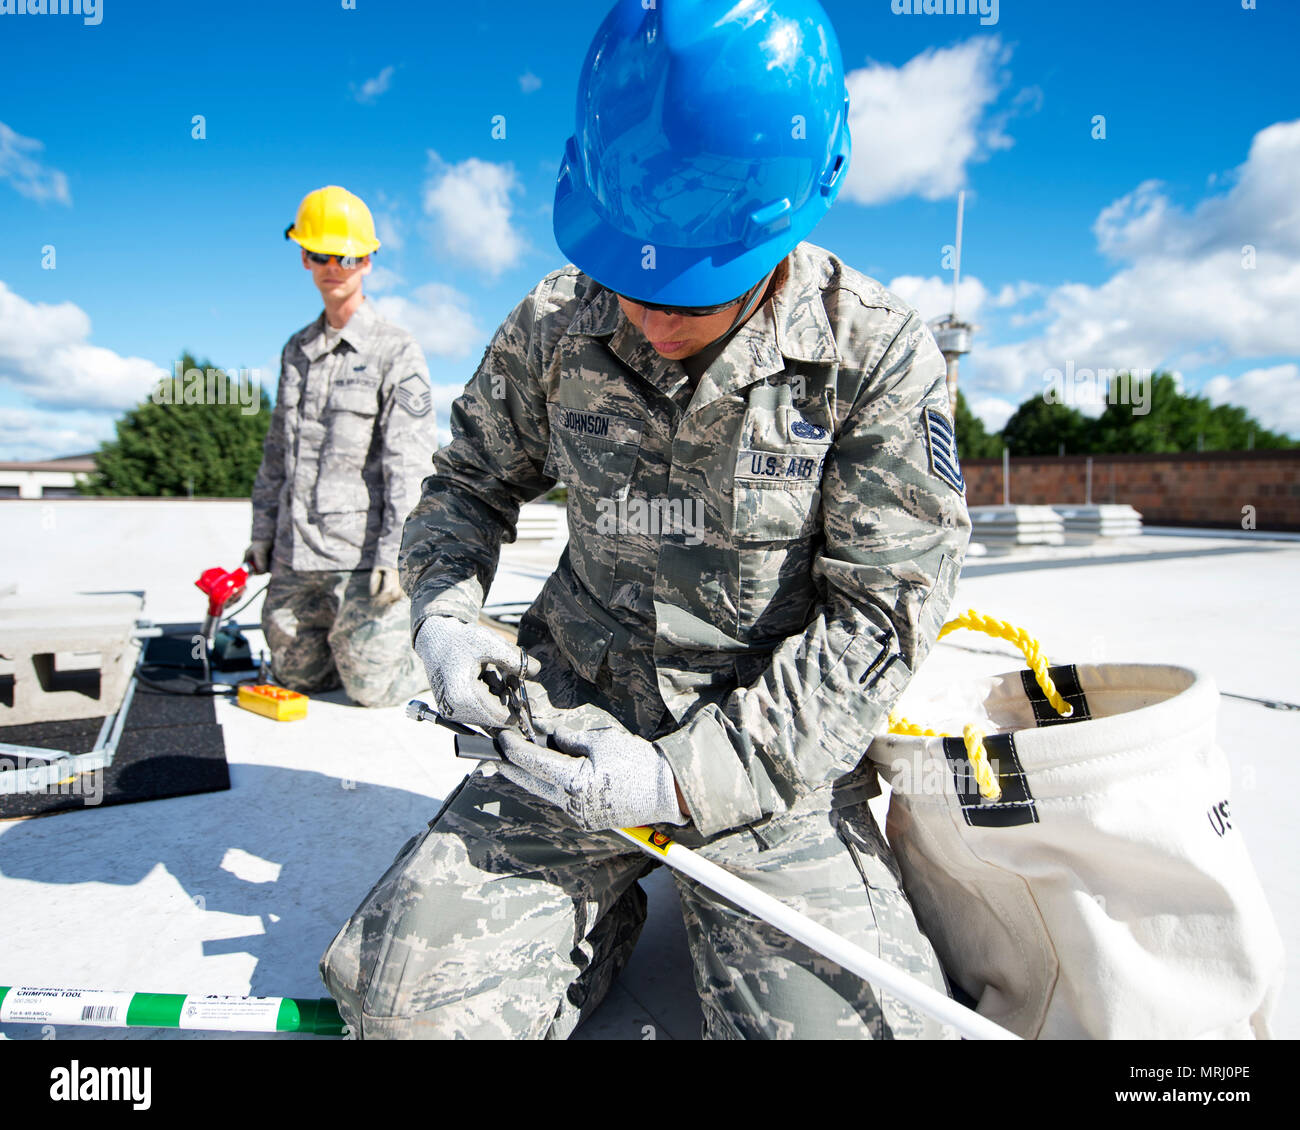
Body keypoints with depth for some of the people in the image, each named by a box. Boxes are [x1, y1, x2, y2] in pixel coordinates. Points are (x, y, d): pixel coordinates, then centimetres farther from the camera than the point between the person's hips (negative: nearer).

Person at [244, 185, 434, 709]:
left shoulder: (396, 351, -5)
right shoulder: (296, 350, 15)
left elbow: (409, 463, -12)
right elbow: (277, 450, 20)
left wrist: (394, 555, -18)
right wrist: (262, 533, 16)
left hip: (363, 556, -6)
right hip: (294, 558, 7)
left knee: (373, 687, -5)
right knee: (299, 677, 14)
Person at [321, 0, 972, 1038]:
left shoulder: (879, 356, -12)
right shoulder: (556, 327, -3)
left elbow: (882, 614, -12)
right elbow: (473, 478, 14)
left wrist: (687, 776, -19)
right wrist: (443, 608, -8)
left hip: (773, 749, -1)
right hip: (578, 714, 3)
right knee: (402, 999, -8)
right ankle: (598, 912, 22)